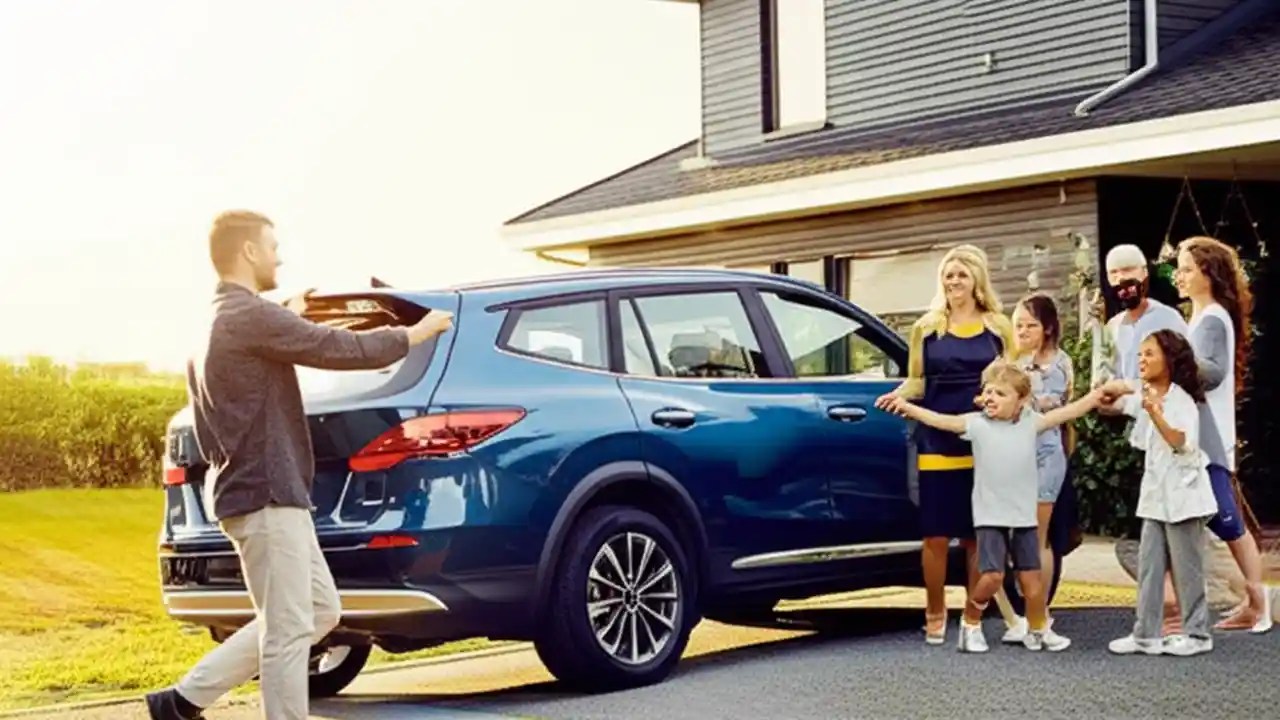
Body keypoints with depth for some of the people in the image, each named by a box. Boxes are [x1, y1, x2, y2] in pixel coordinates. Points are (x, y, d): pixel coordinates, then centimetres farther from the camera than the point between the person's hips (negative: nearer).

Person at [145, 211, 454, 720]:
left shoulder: (216, 321, 16)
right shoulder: (250, 317, -16)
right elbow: (344, 349, -14)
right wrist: (417, 333, -3)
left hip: (256, 490, 11)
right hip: (265, 494, -11)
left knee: (321, 610, 14)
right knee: (289, 629, -5)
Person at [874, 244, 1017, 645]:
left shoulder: (997, 327, 7)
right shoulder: (927, 327, 6)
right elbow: (917, 382, 9)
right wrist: (899, 395, -10)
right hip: (937, 445, 0)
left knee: (978, 535, 5)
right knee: (936, 535, 0)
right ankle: (935, 616, 11)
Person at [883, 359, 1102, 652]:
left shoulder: (1031, 422, 3)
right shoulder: (977, 423, -4)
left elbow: (1066, 413, 5)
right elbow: (942, 421, -11)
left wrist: (1098, 395, 4)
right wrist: (907, 407, -20)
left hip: (1024, 516, 3)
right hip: (990, 515, -2)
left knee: (1031, 575, 7)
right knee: (993, 576, -10)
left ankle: (1038, 630, 25)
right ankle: (970, 622, 13)